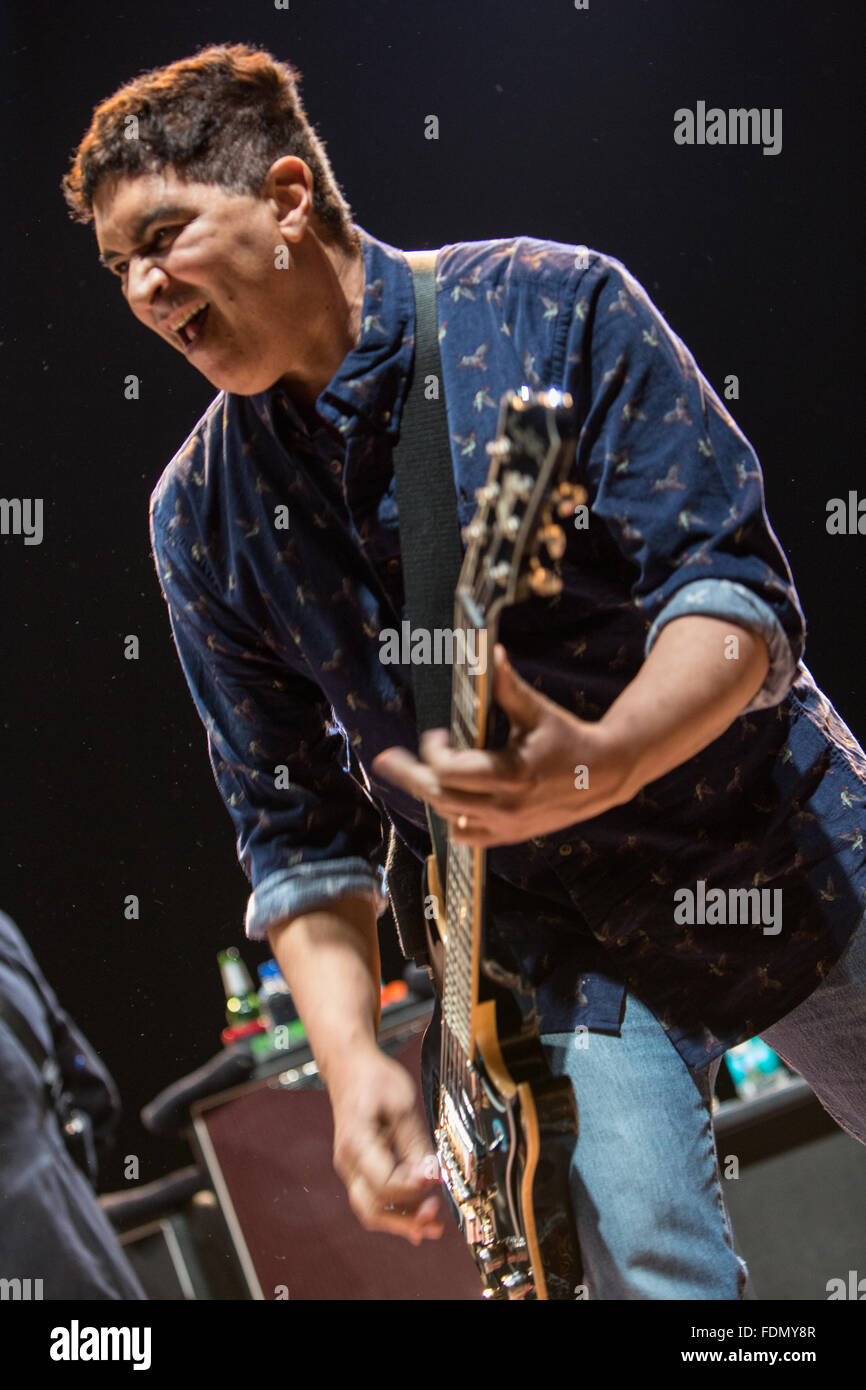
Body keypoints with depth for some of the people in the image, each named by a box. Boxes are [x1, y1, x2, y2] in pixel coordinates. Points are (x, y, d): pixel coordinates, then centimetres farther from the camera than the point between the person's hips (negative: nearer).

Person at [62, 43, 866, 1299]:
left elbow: (741, 592, -18)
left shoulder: (554, 305, -13)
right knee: (652, 1268, -14)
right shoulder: (200, 516, -3)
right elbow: (296, 829, 1)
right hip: (559, 937, 1)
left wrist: (601, 763, -37)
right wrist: (355, 1059, -13)